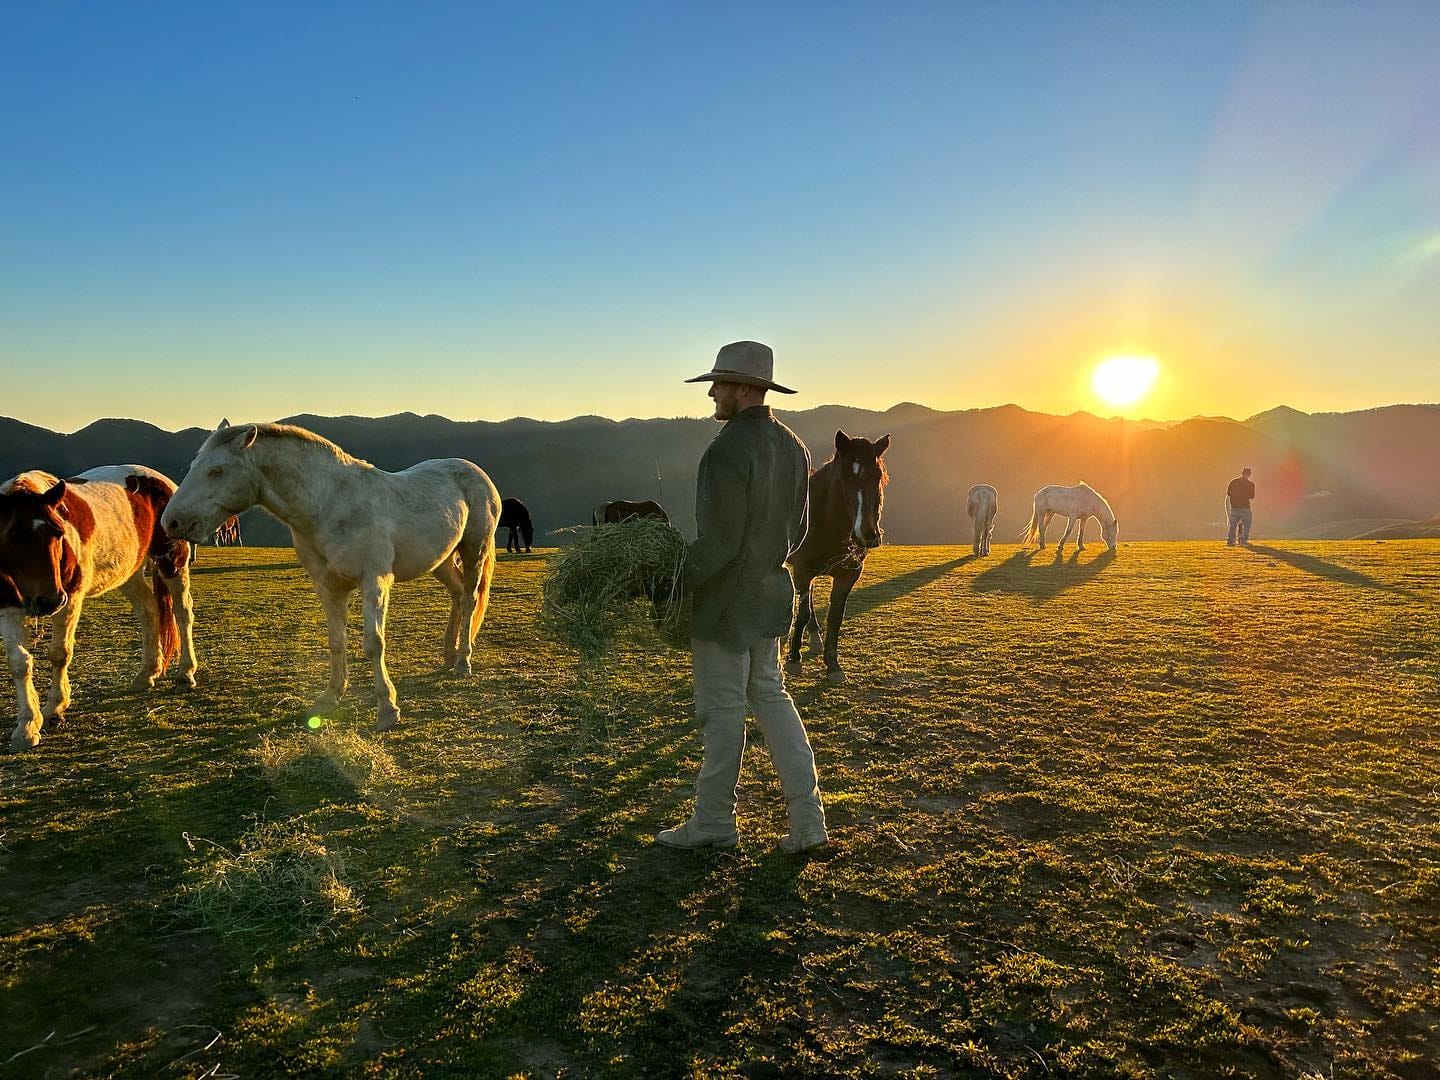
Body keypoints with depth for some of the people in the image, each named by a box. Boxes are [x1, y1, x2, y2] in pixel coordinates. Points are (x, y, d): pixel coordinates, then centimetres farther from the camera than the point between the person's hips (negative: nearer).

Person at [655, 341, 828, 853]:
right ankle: (807, 819, 18)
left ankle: (714, 822, 21)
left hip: (725, 601, -8)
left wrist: (673, 582, -13)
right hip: (770, 595, 8)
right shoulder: (792, 447, 6)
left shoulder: (727, 450, -21)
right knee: (771, 697, 16)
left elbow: (719, 542, -24)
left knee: (723, 710, 4)